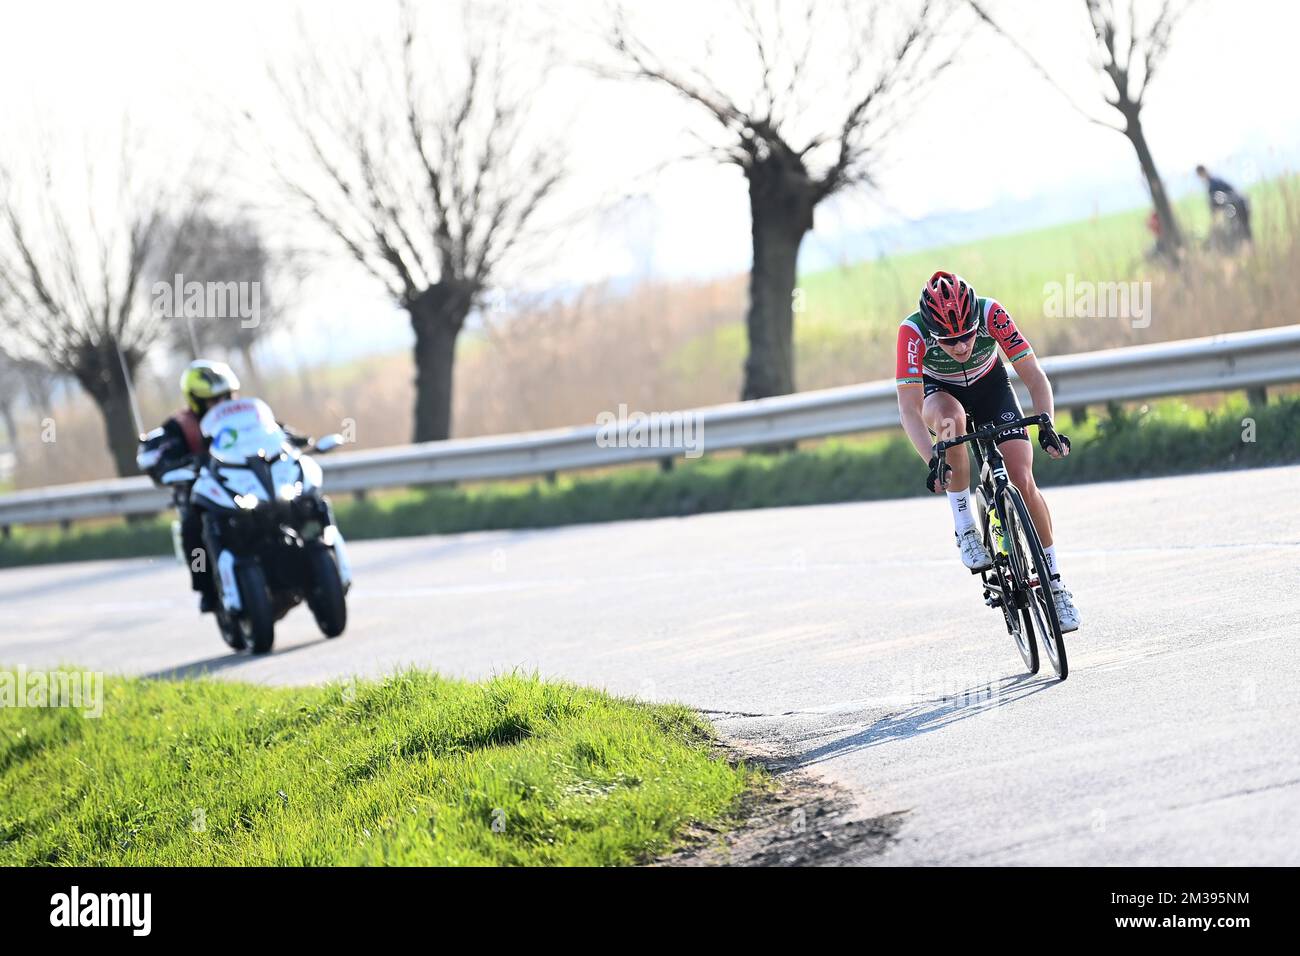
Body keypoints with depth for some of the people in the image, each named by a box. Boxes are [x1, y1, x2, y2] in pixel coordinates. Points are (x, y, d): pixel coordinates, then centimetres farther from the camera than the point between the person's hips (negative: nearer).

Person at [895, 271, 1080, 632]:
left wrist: (1047, 427, -43)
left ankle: (1055, 583, 1)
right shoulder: (912, 331, -34)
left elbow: (1034, 376, -28)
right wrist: (932, 461, -49)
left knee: (1022, 482, -14)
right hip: (939, 392, -1)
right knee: (950, 418, -38)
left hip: (991, 386, 1)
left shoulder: (991, 314, -32)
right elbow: (909, 407, -36)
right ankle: (965, 529, -24)